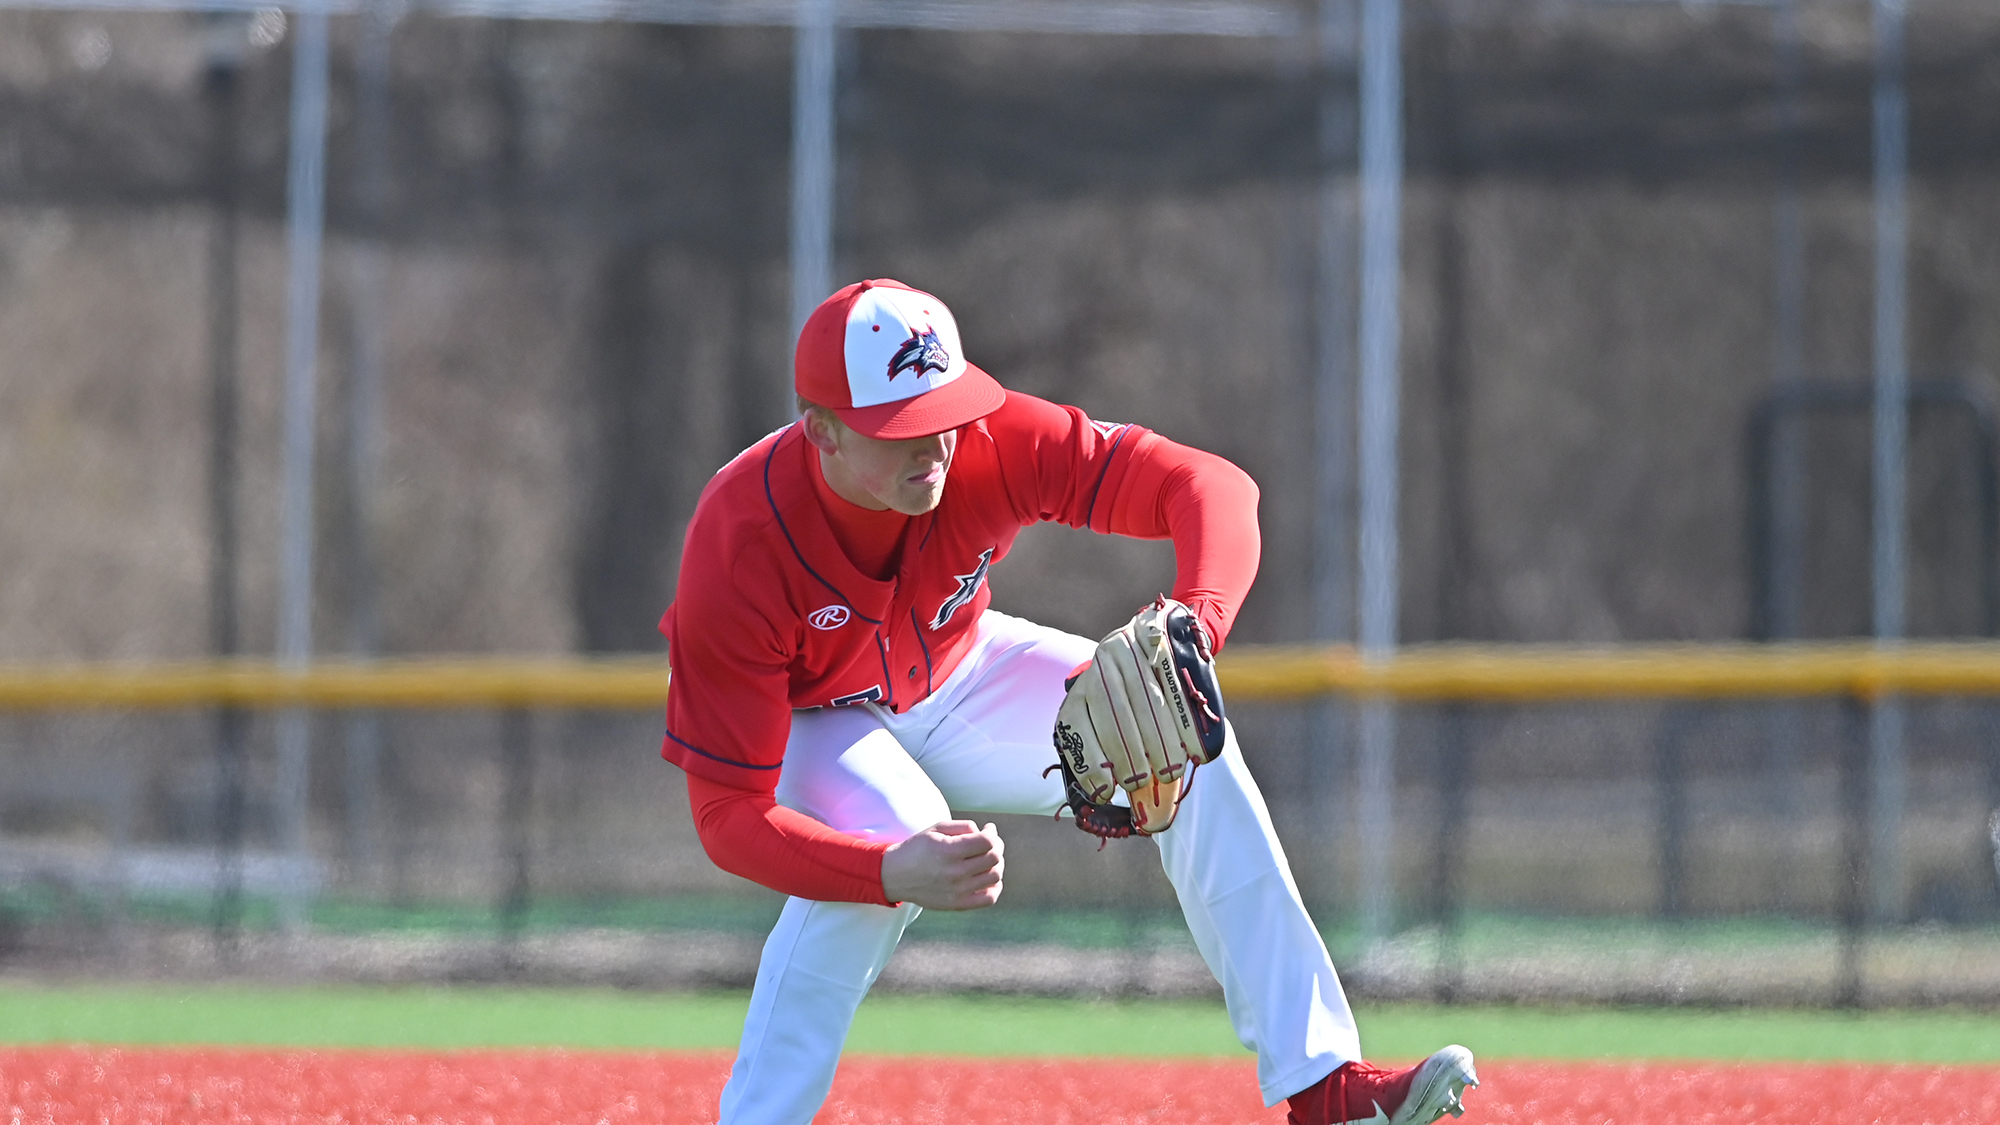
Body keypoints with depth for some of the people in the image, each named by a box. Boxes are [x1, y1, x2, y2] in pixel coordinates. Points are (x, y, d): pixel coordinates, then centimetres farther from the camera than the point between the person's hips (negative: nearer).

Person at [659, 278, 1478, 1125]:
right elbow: (728, 816, -39)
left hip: (953, 673, 4)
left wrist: (1194, 629, -56)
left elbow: (1209, 485, -35)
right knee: (890, 822, -36)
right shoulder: (737, 554, -40)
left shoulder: (990, 444, -33)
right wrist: (893, 872, -56)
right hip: (811, 724, -4)